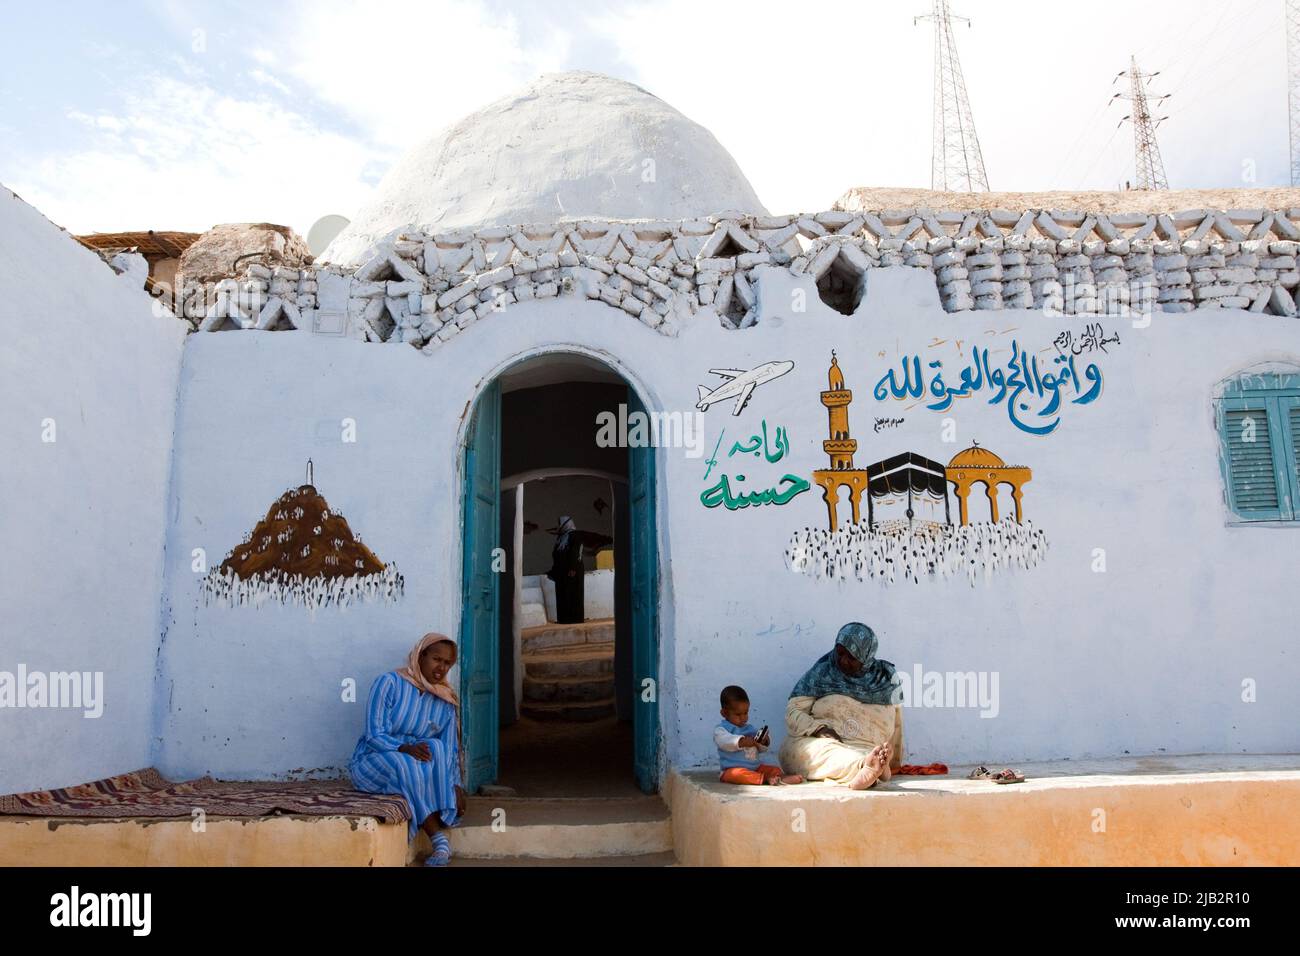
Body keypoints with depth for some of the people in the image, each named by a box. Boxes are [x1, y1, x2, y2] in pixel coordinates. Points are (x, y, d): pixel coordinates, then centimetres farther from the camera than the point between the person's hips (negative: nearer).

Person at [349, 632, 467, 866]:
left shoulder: (446, 703, 4)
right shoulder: (389, 683, -10)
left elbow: (450, 750, -1)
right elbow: (374, 735, -16)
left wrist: (457, 787, -18)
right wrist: (405, 749, -35)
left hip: (415, 760, 4)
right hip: (371, 762, -3)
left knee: (436, 748, -31)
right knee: (405, 764, -38)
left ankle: (440, 843, -34)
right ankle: (439, 841, -32)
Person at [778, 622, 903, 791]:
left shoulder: (886, 678, 10)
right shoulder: (821, 672, 5)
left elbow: (895, 725, 18)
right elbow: (793, 713, 3)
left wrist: (893, 762, 20)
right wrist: (819, 728, -13)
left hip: (863, 749, 0)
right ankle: (867, 767, -63)